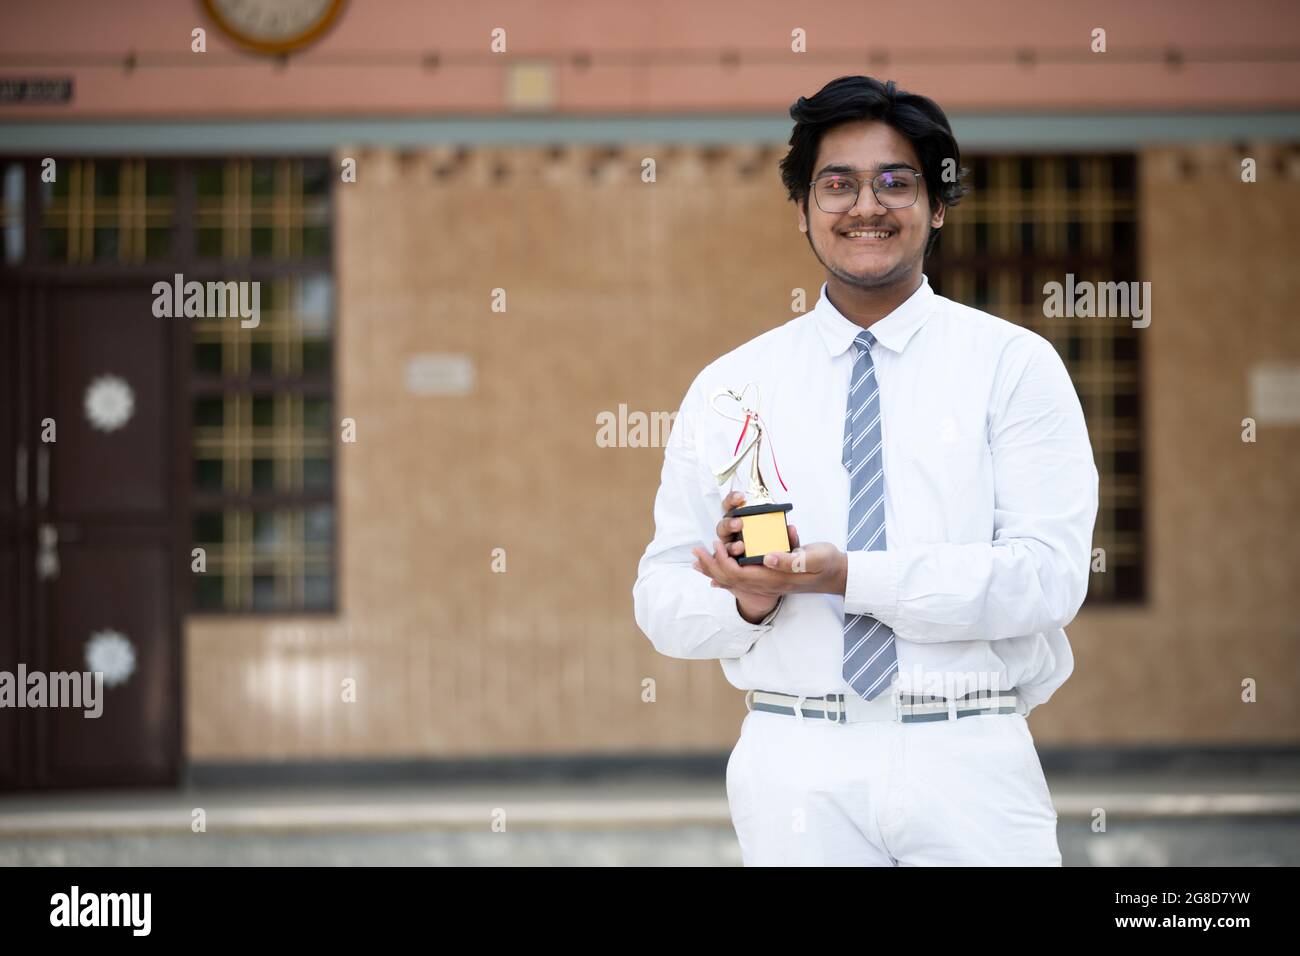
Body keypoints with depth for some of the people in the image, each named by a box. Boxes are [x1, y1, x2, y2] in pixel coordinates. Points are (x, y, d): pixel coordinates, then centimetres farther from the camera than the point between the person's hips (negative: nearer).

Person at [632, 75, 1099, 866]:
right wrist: (747, 601, -15)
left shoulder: (1014, 365, 0)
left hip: (971, 768, -1)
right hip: (795, 769, 2)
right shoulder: (728, 386, 7)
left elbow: (1049, 577, -11)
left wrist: (849, 577, -19)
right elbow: (662, 596, 7)